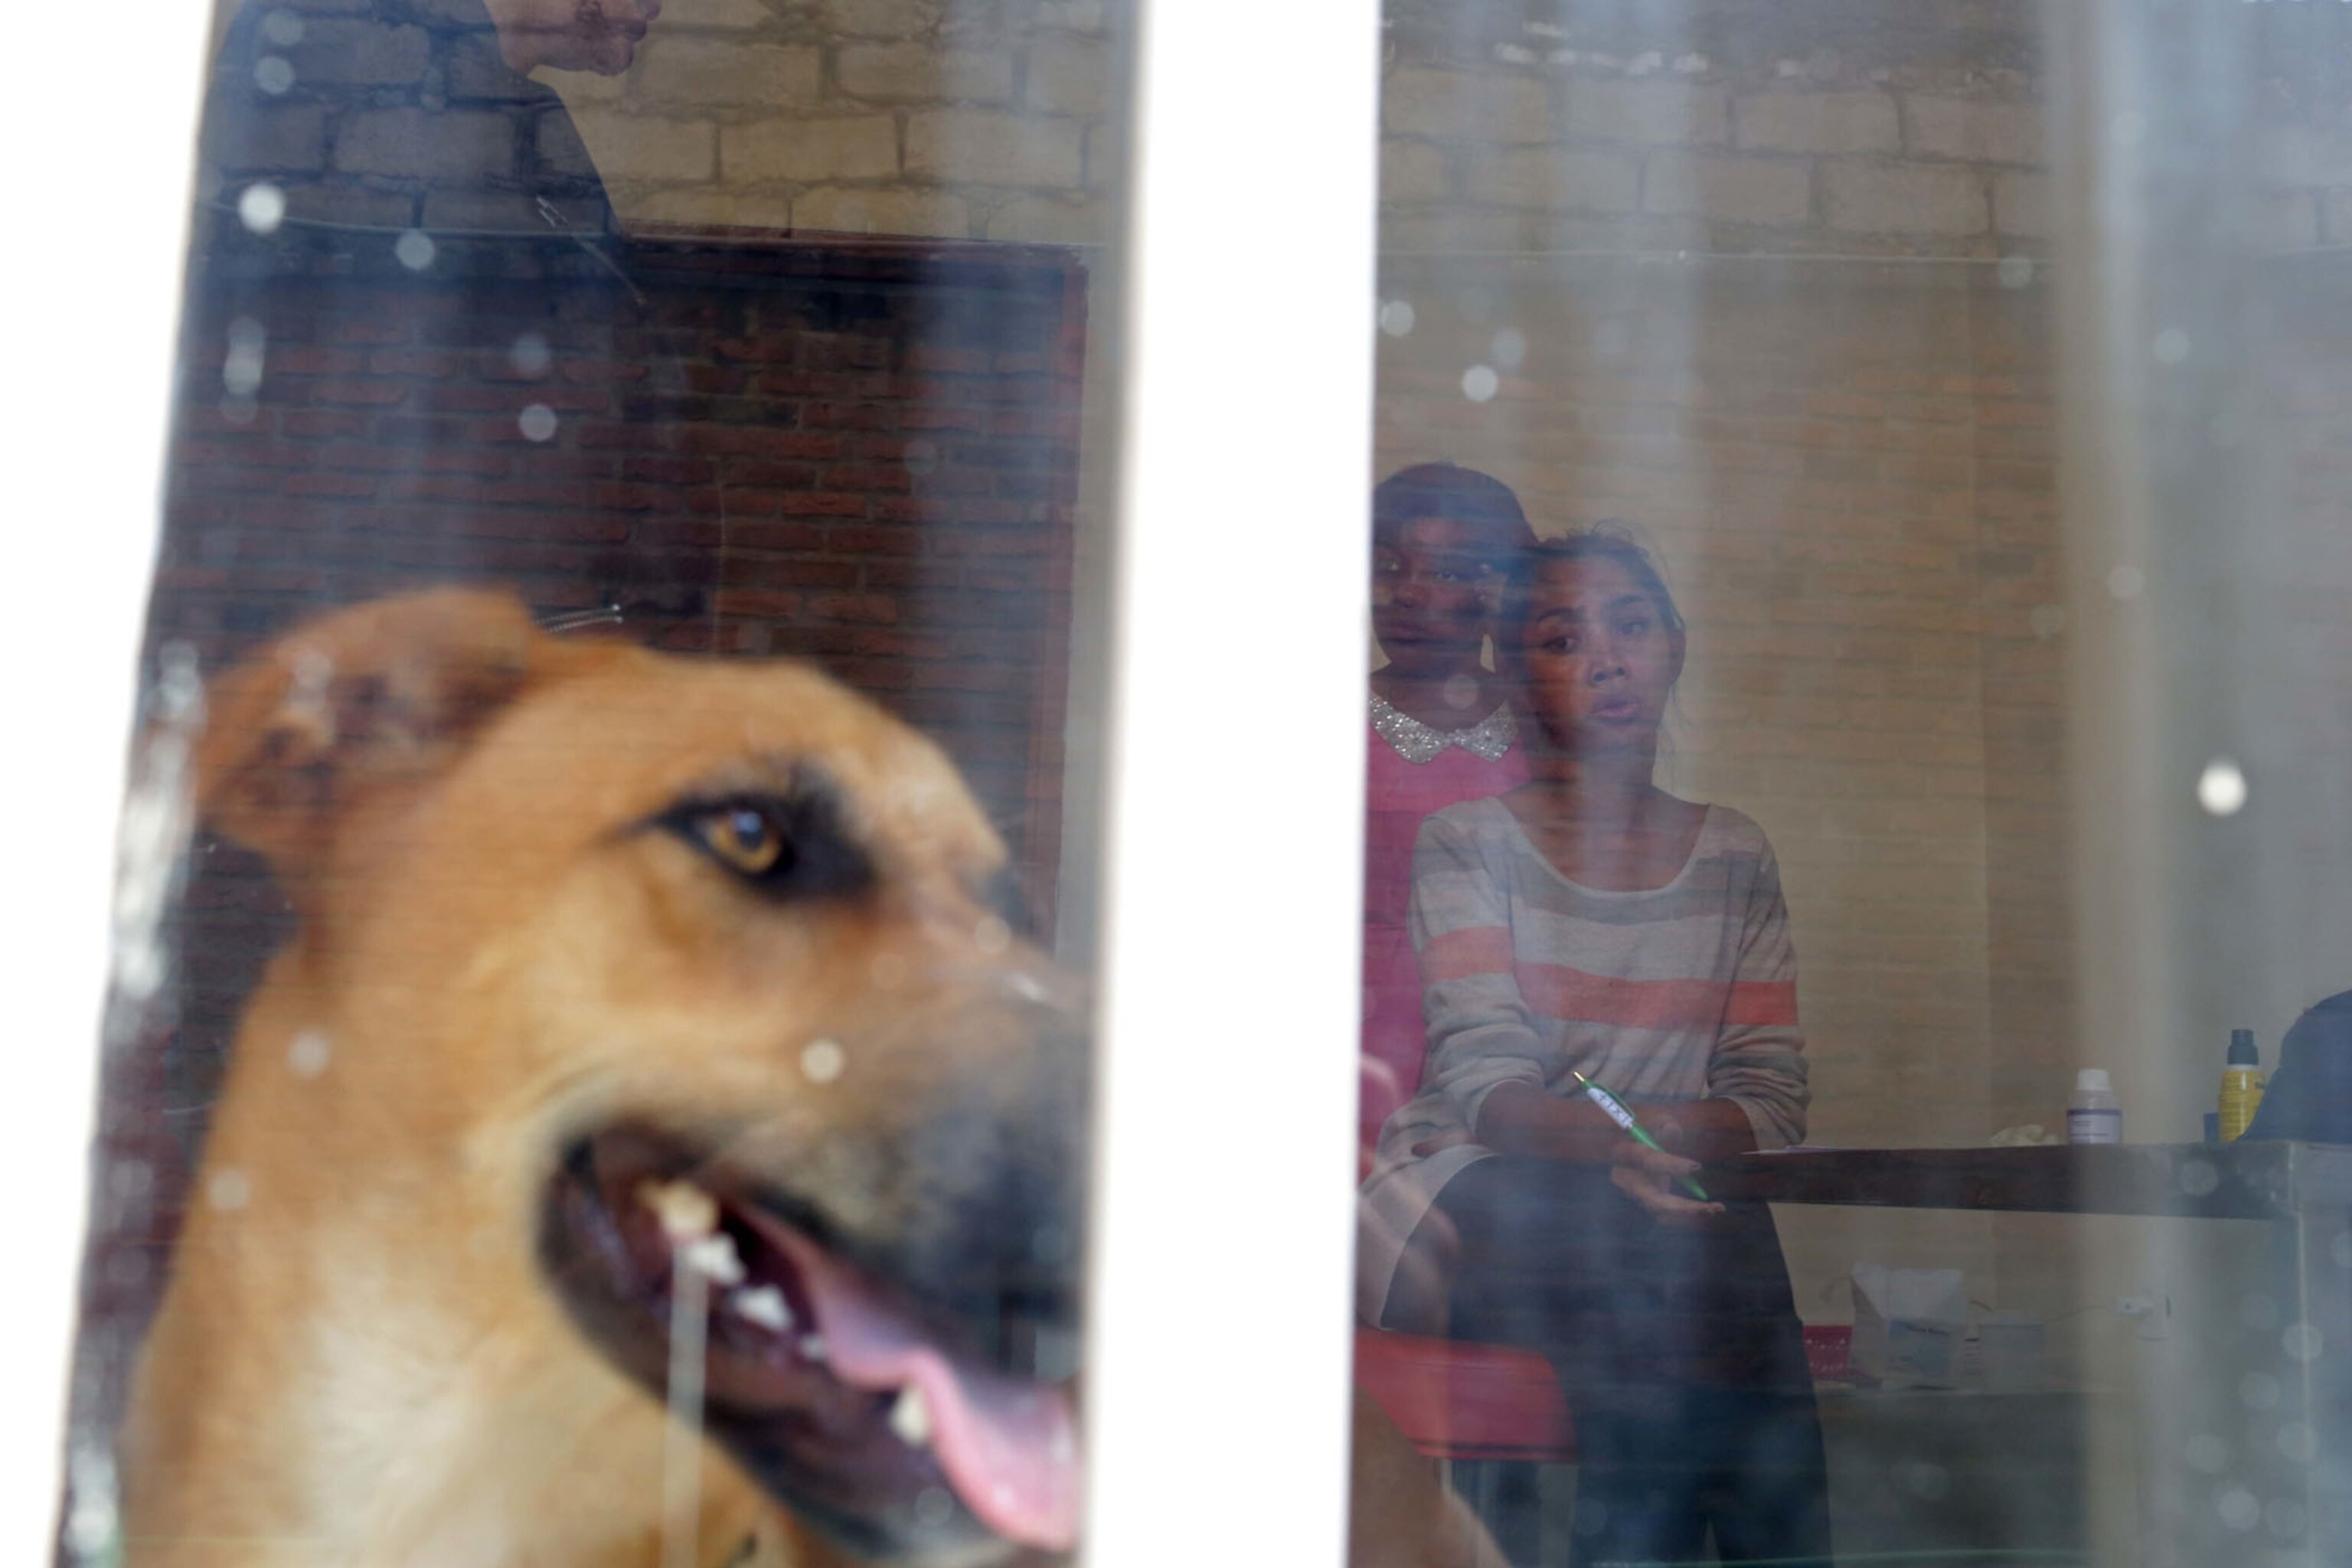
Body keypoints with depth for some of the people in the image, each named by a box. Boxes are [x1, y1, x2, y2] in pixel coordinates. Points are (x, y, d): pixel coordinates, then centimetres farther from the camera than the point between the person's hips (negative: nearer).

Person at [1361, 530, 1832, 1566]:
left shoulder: (1734, 857, 15)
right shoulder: (1467, 842, 5)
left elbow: (1773, 1095, 6)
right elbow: (1483, 1074, -9)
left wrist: (1668, 1131, -17)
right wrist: (1607, 1143, -31)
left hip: (1664, 1206, 3)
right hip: (1473, 1200, -3)